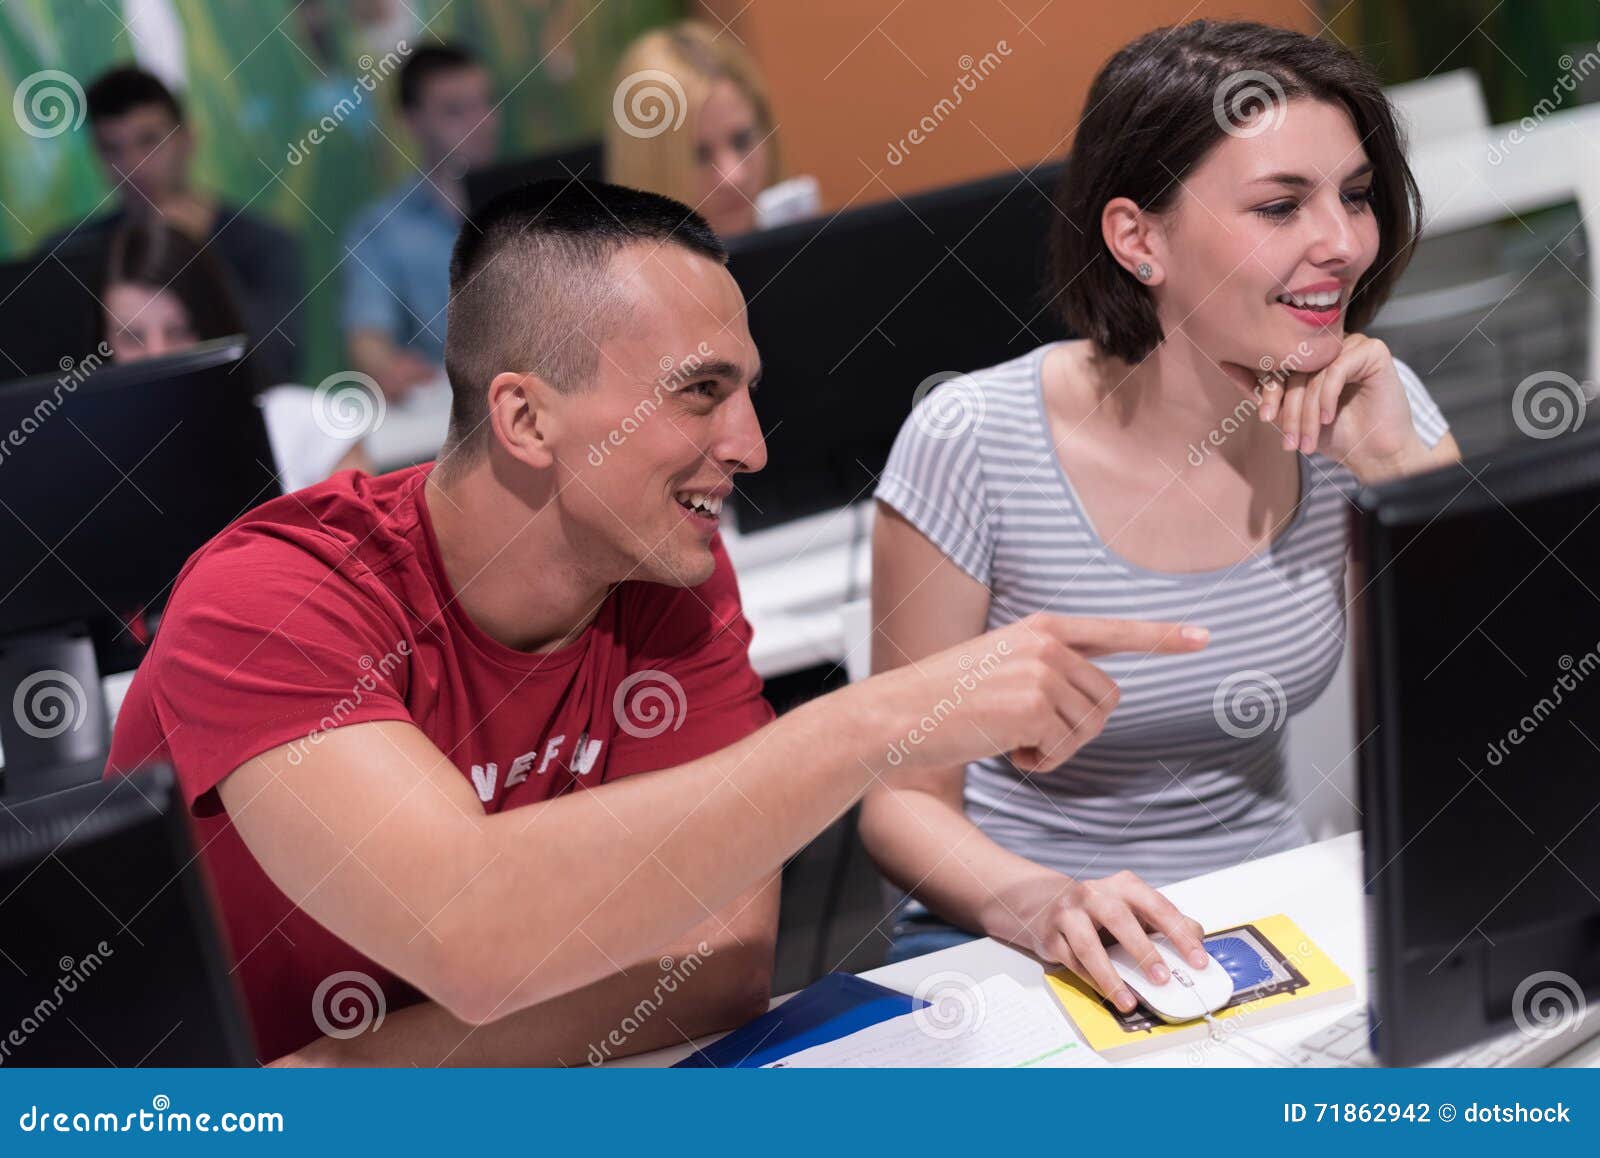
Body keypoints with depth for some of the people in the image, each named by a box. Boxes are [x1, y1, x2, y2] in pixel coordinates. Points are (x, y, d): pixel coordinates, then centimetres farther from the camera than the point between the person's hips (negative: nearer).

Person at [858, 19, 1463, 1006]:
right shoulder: (972, 445, -15)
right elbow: (905, 799, -9)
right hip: (1010, 941, -4)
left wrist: (1400, 466, -17)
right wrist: (1040, 904, -30)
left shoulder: (1365, 409, -4)